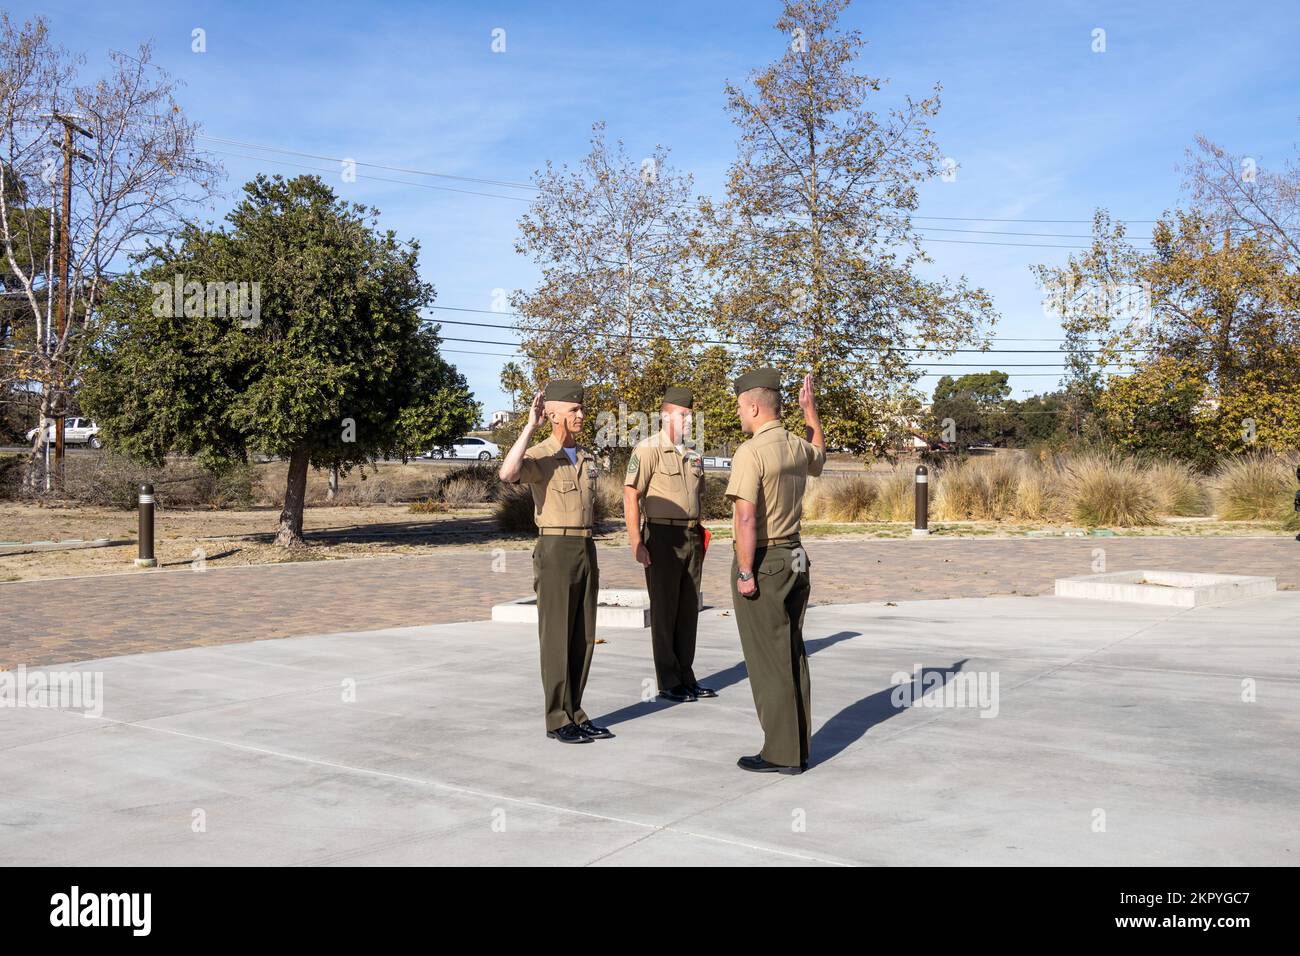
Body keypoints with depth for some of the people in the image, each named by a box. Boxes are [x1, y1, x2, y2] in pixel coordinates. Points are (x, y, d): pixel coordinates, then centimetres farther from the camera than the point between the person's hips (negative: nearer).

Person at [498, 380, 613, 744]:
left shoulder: (587, 457, 14)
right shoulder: (537, 457, -9)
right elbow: (507, 473, -33)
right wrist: (530, 426, -28)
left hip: (585, 551, 7)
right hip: (555, 553, -7)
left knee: (583, 637, 8)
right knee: (557, 638, -2)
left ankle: (574, 714, 17)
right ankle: (558, 721, 7)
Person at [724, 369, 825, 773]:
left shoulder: (751, 452, -17)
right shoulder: (797, 448, 7)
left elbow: (746, 518, -24)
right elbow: (819, 455, 33)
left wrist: (746, 573, -19)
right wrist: (810, 408, 38)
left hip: (763, 562, -8)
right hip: (795, 557, 8)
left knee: (768, 661, -1)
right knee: (793, 655, 14)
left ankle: (782, 753, 4)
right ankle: (798, 746, 22)